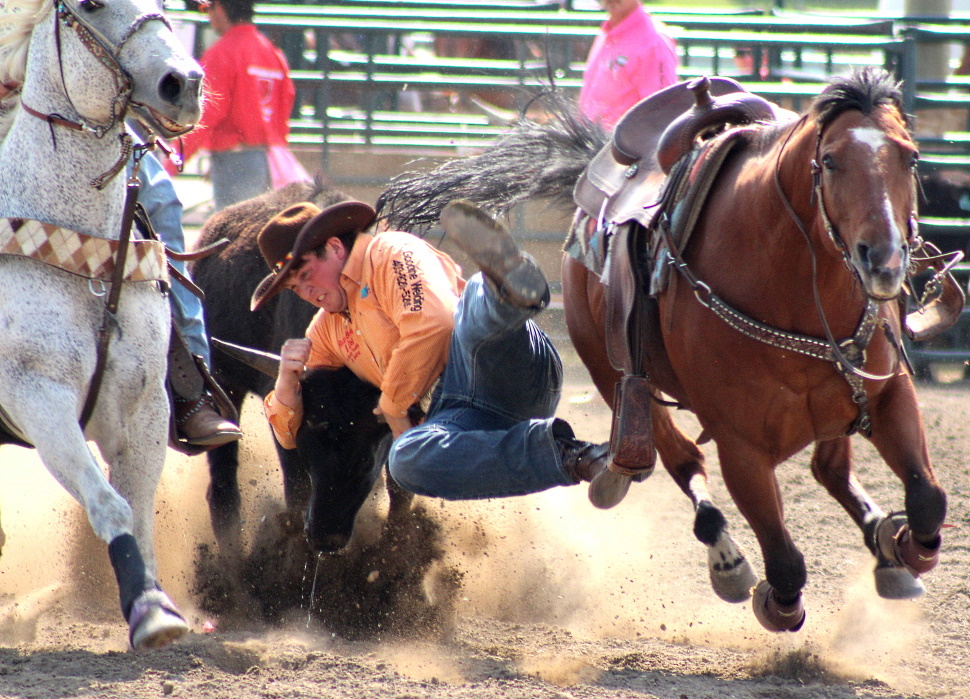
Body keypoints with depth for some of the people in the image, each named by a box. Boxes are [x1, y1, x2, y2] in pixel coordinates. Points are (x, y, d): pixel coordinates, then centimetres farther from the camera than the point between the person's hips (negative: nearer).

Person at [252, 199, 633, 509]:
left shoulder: (391, 253, 7)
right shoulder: (327, 331, 29)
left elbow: (430, 326, -11)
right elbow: (289, 433, 28)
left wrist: (392, 409, -2)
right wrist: (288, 380, 6)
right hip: (456, 413, 5)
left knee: (479, 301, -36)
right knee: (406, 459, -32)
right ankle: (574, 459, -44)